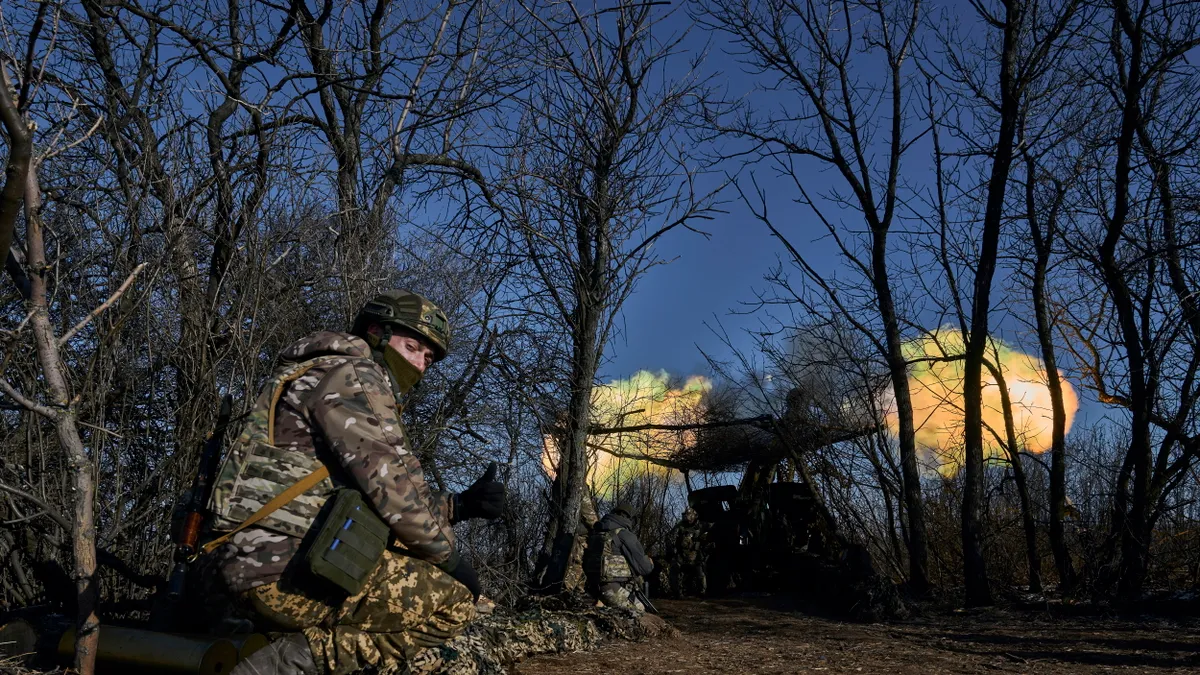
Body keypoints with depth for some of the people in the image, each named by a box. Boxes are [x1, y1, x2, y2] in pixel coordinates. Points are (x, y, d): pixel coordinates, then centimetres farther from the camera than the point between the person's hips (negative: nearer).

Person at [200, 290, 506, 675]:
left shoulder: (345, 385, 26)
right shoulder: (352, 374, -5)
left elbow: (378, 499, 20)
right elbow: (390, 482, -17)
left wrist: (459, 505, 8)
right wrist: (448, 557, -4)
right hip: (281, 569, -10)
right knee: (454, 600, -11)